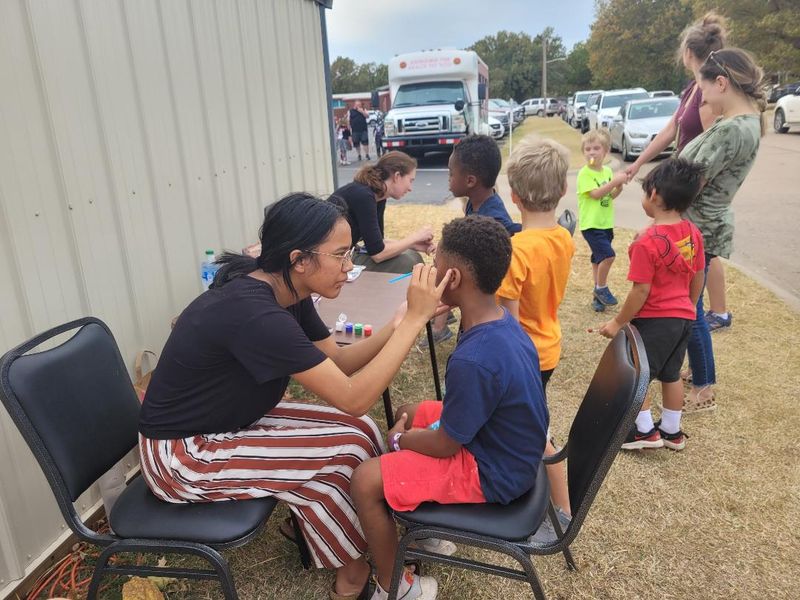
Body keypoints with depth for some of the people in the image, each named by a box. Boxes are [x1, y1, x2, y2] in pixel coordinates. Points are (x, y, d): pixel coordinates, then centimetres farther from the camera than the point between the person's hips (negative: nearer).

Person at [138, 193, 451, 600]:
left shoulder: (287, 292, -6)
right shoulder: (253, 313, -34)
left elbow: (337, 363, 0)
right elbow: (353, 397, -32)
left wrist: (401, 323, -15)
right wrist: (414, 320, -29)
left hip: (228, 423, 8)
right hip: (180, 452, -8)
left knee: (359, 431, -4)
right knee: (345, 452, -15)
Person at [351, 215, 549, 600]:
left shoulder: (473, 360, -35)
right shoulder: (503, 322, -6)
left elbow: (445, 445, -22)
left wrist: (399, 439, -2)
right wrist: (406, 431, 6)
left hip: (491, 473, -9)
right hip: (507, 448, 9)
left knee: (365, 480, -10)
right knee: (407, 414, 22)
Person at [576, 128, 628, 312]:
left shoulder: (607, 171, 9)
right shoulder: (584, 173, -12)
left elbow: (610, 196, 14)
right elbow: (596, 194, -22)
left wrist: (619, 187, -5)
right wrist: (615, 181, -25)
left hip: (606, 223, 7)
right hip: (591, 224, -7)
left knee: (599, 259, 15)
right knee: (608, 255, -18)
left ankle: (598, 296, 25)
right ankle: (601, 288, 2)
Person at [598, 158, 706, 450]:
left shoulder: (647, 242, -23)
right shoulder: (693, 233, -1)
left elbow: (641, 291, -21)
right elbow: (698, 278, 8)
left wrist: (618, 322, -9)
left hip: (654, 320, -7)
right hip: (683, 317, 8)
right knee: (671, 375, 21)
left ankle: (645, 431, 20)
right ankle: (672, 431, 33)